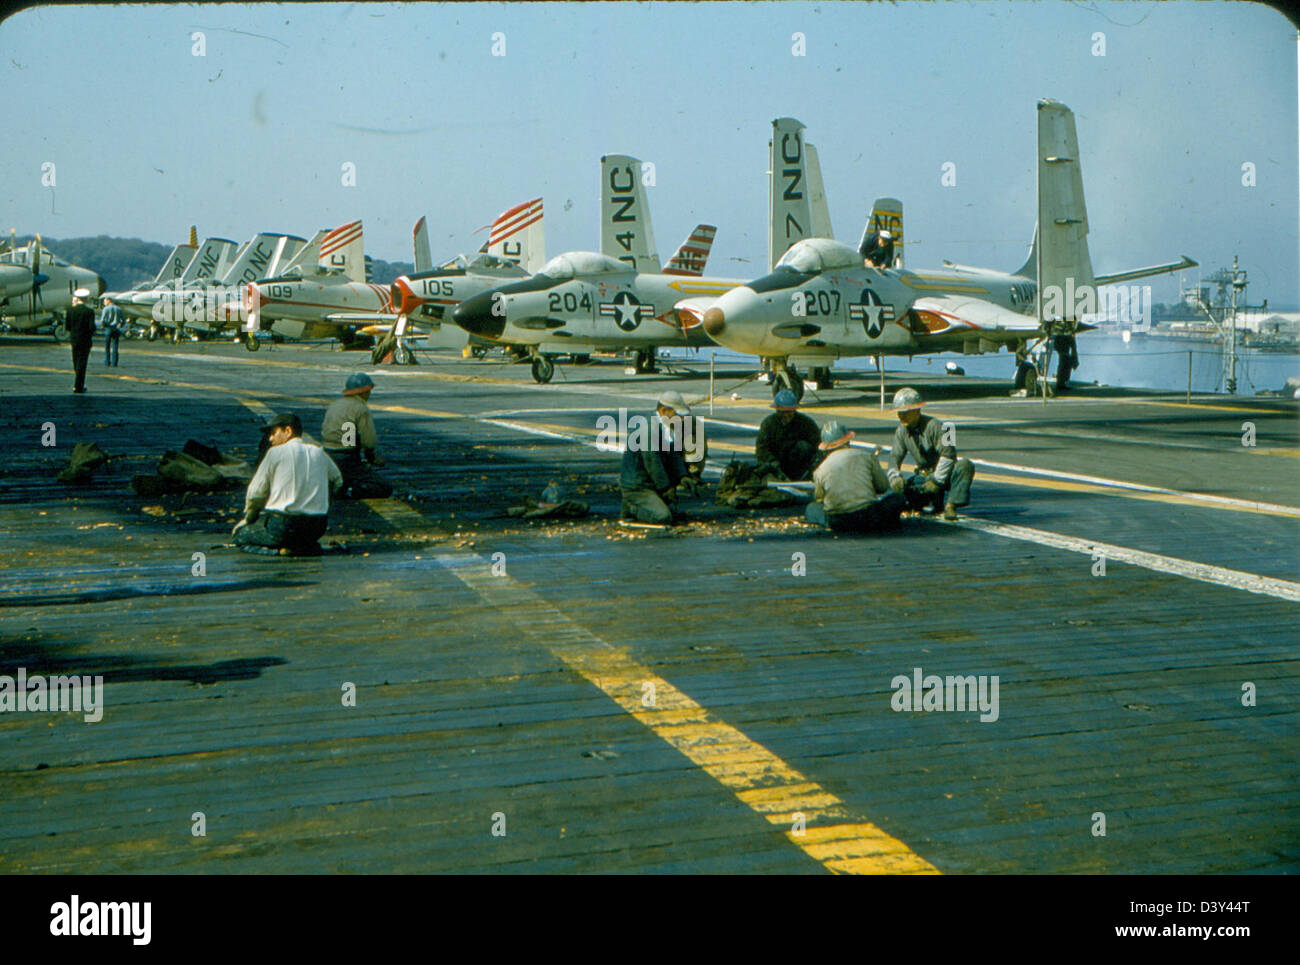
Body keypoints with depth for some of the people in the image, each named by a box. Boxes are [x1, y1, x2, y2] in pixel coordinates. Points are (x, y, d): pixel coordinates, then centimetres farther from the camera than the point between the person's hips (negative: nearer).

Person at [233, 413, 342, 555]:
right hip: (317, 528, 5)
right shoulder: (319, 452, 10)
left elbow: (256, 493, 1)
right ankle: (307, 547, 5)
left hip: (283, 526, -5)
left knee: (240, 536, 16)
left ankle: (280, 549, -8)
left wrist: (247, 519, 17)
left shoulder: (276, 453, -3)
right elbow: (337, 481, 27)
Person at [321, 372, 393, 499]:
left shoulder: (334, 404, 16)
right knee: (386, 488, -4)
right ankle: (350, 491, -22)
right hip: (345, 463, -8)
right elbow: (369, 442, -13)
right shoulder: (361, 409, -8)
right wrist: (377, 459, 10)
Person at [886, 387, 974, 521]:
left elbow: (948, 453, -22)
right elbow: (895, 456, 1)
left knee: (966, 465, -35)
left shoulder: (933, 426, -18)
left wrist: (936, 481, -25)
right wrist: (894, 476, -21)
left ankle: (951, 505, -29)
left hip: (945, 473, -4)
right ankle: (935, 501, -4)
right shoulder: (901, 431, 0)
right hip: (924, 475, 5)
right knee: (901, 487, -22)